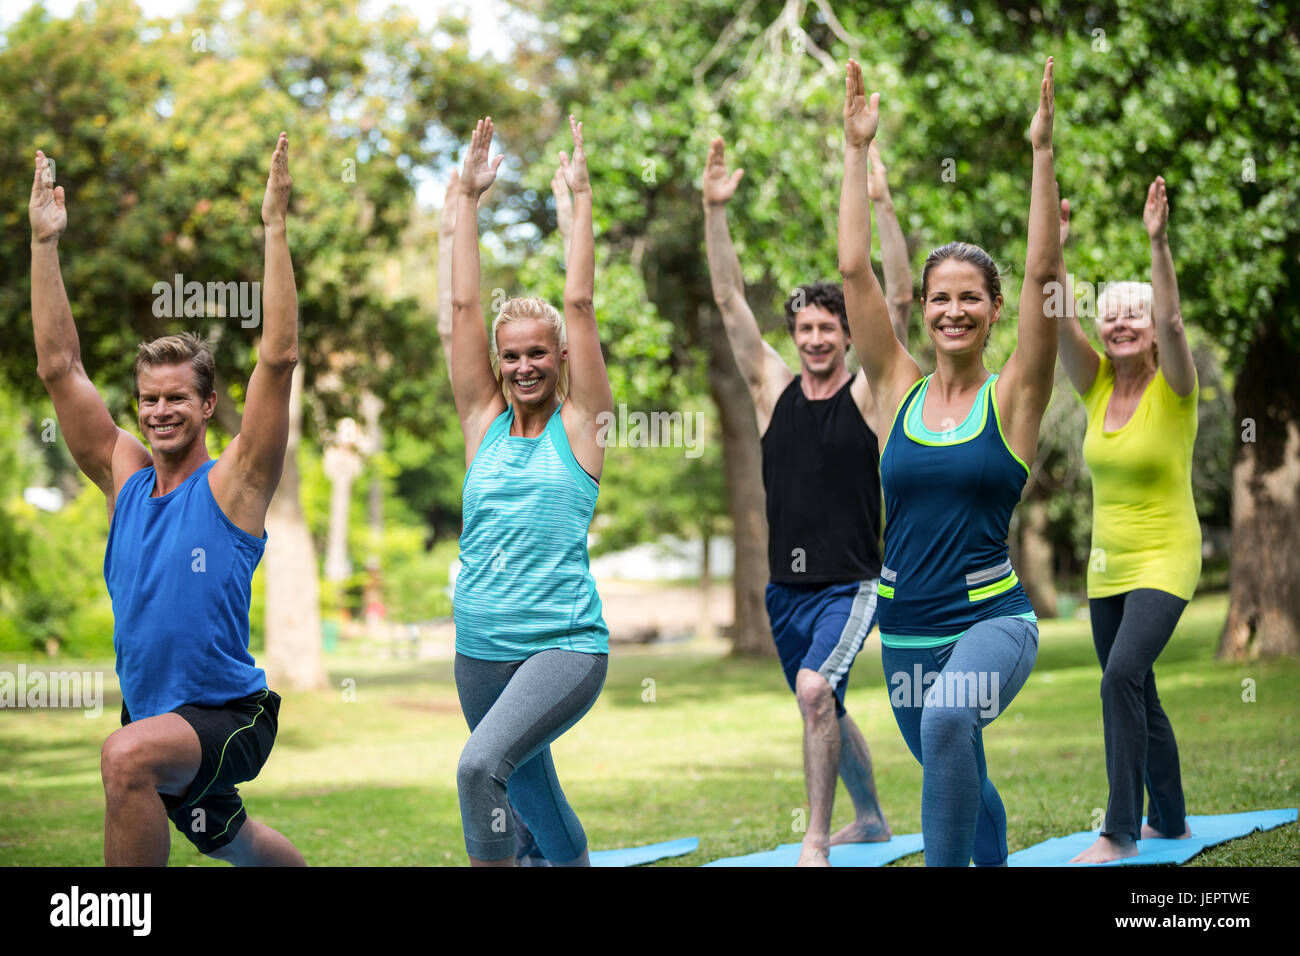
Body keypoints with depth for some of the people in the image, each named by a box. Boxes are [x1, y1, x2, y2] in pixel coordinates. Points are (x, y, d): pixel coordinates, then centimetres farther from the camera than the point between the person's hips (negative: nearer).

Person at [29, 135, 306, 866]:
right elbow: (60, 367, 2)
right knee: (230, 841, 29)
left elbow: (279, 359, -20)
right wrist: (45, 242, -1)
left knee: (127, 756, -37)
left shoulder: (233, 484, -11)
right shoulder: (125, 477, 3)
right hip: (155, 717, 7)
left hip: (229, 716, -7)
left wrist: (277, 227, -21)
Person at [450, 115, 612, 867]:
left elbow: (580, 303, -4)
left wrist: (581, 195, -1)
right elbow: (464, 305, 6)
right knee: (532, 799, 18)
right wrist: (470, 199, 4)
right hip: (481, 651, 5)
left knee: (482, 765, -28)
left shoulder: (578, 424, 1)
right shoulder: (484, 422, 9)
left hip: (566, 645, -5)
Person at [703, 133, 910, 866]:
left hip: (851, 584, -5)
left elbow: (900, 299, -14)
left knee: (816, 690, -25)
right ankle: (872, 819, 40)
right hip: (787, 586, 5)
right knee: (827, 709, 18)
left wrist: (883, 207, -21)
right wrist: (716, 211, -5)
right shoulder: (773, 389, 5)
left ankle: (817, 840, -18)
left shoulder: (867, 392, -4)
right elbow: (730, 301, 2)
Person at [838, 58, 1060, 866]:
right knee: (960, 779, 22)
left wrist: (1043, 151, -17)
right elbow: (854, 269, -2)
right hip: (905, 631, 5)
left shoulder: (1013, 398, -4)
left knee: (948, 721, -37)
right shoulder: (897, 390, 4)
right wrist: (857, 151, -3)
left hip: (993, 620, -4)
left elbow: (1043, 272, -13)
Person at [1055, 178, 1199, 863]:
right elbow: (1059, 322, -9)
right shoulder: (1098, 388, 4)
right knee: (1136, 696, 13)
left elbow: (1171, 322, -27)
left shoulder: (1173, 390, -9)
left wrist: (1158, 245, -37)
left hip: (1164, 562, -7)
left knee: (1122, 678, -23)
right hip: (1107, 567, 7)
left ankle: (1121, 830, -21)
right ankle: (1171, 822, 28)